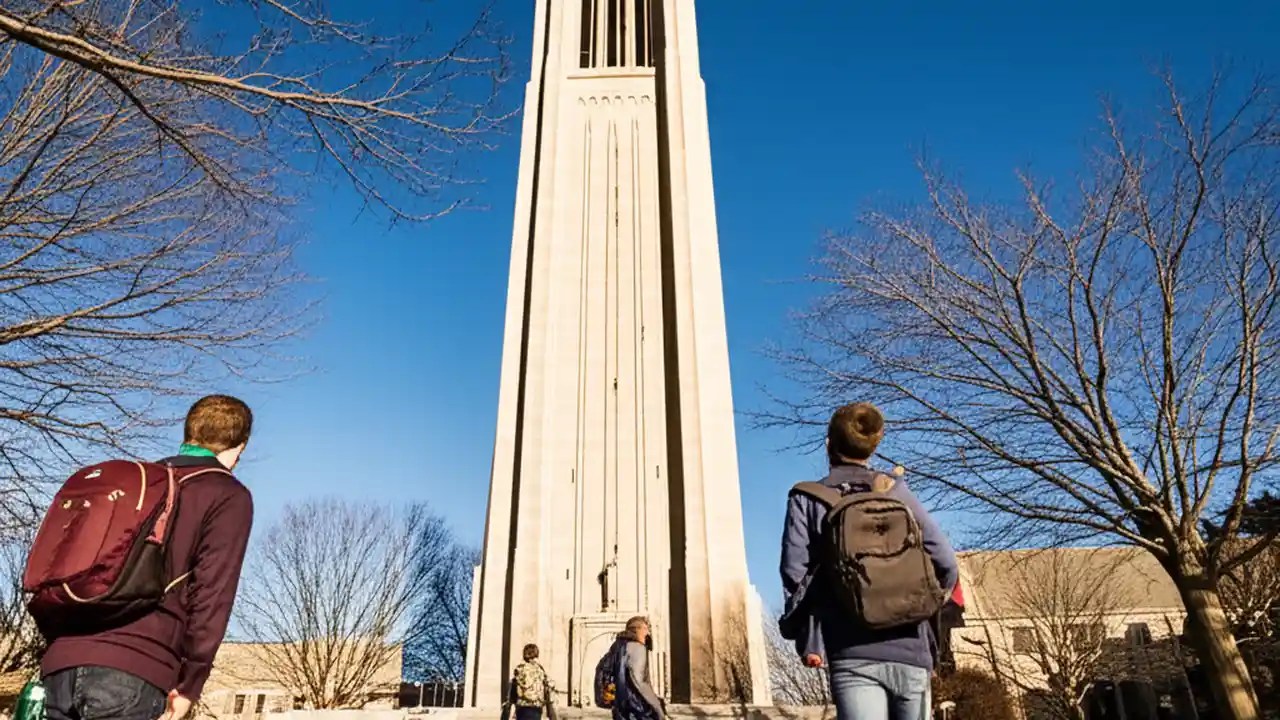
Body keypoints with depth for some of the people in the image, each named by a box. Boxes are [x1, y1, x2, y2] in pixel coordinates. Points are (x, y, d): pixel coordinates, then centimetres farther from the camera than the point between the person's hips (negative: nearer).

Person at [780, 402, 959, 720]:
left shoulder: (807, 498, 5)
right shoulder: (898, 492, 11)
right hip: (910, 650, 3)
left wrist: (808, 640, 4)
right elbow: (946, 564, 6)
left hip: (853, 654, -3)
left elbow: (795, 571, -5)